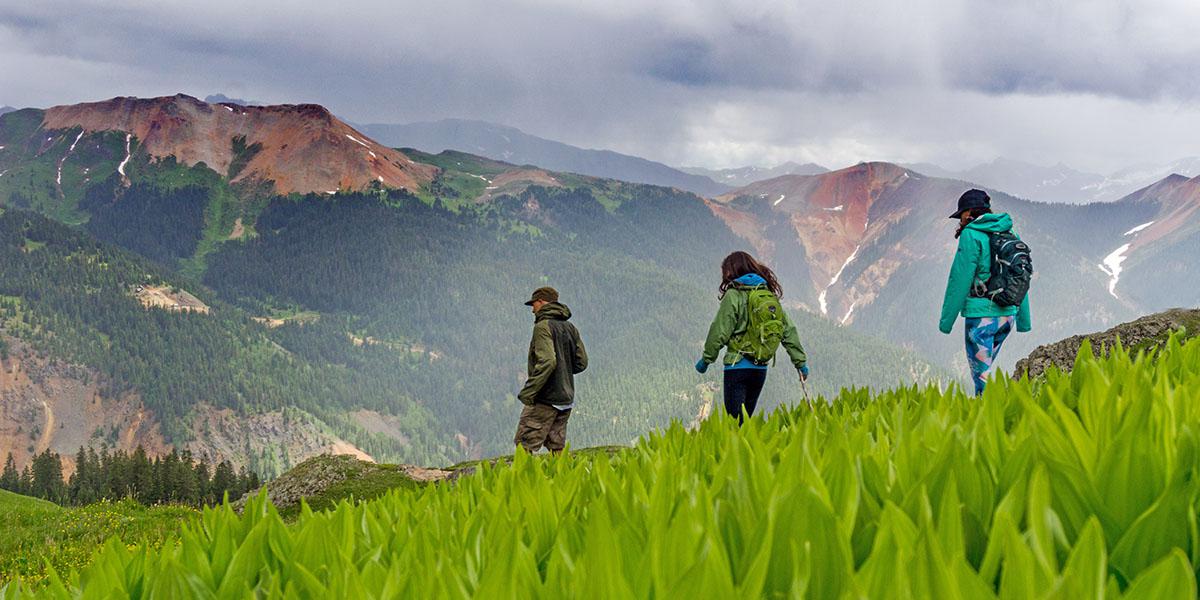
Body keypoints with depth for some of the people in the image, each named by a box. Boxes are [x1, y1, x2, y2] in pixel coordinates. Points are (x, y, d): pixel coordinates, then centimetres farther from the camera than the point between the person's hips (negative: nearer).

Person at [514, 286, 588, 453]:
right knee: (557, 447, 11)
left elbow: (547, 362, -24)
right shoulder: (570, 328, 13)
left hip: (545, 399, -8)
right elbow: (581, 362, 12)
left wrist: (528, 392, -21)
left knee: (524, 446, -7)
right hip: (566, 399, 8)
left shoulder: (543, 326, -12)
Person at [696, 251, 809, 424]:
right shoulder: (770, 295, 11)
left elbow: (719, 332, -9)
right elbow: (789, 331, 12)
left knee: (735, 421, -6)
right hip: (761, 368, 6)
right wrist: (801, 362, 16)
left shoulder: (734, 295, -8)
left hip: (738, 366, -6)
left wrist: (706, 359, 2)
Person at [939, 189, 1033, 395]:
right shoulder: (1011, 234, 12)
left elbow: (960, 279, -11)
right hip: (1008, 314, 7)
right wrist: (1024, 320, 21)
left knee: (981, 375, -1)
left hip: (982, 315, -7)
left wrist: (947, 319, -6)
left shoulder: (972, 235, -9)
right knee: (983, 368, 20)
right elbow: (1021, 280, 16)